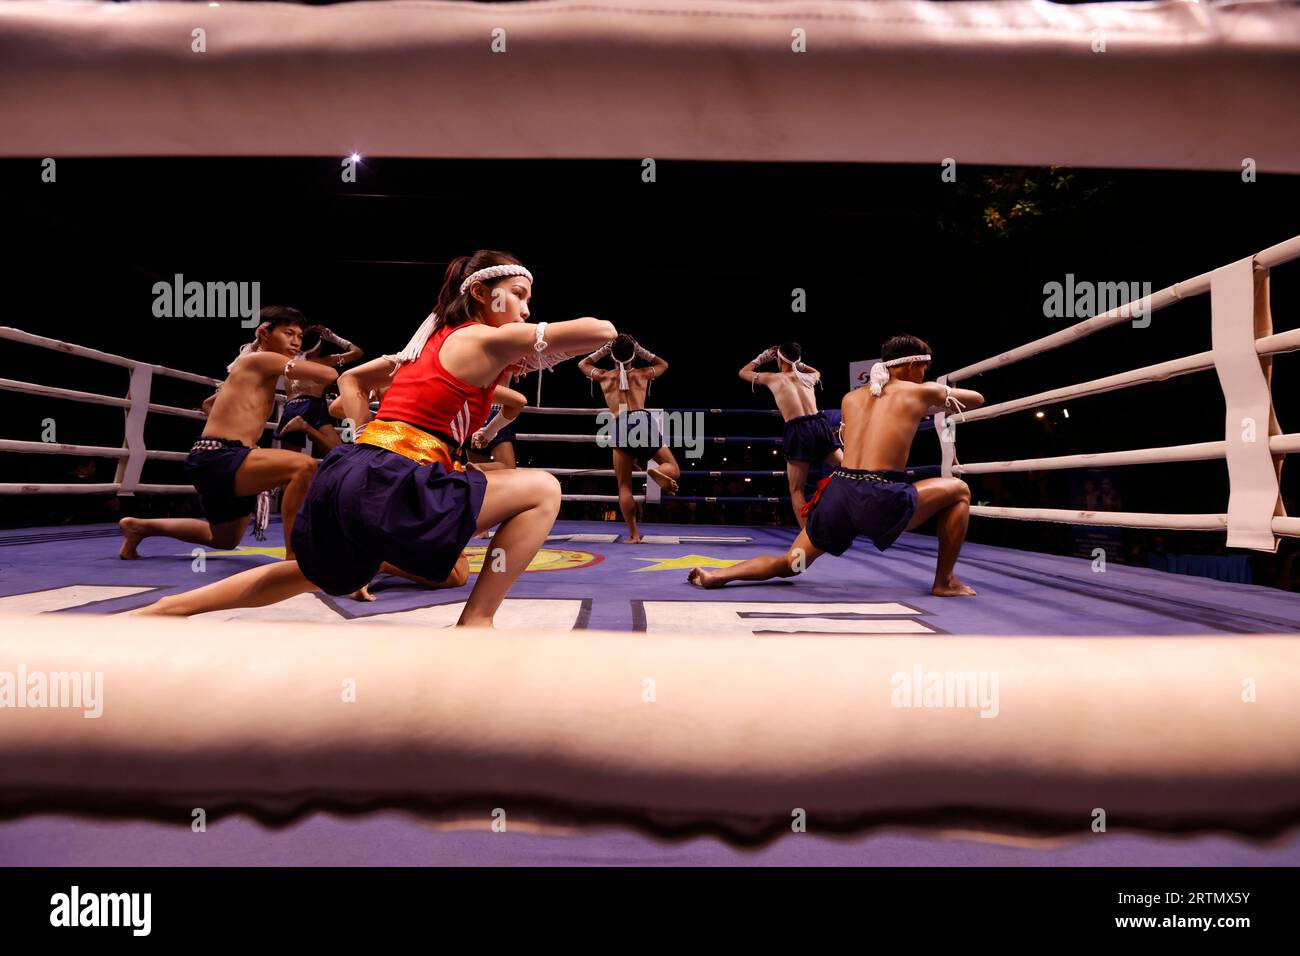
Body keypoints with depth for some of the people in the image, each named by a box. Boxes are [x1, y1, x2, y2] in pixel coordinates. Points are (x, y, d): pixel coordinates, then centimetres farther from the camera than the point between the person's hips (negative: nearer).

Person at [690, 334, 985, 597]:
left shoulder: (851, 398, 23)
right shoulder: (922, 392, 12)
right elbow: (977, 398, 31)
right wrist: (941, 398, 51)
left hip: (837, 493, 5)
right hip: (880, 499, -4)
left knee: (787, 564, 19)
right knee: (959, 490, 19)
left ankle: (715, 575, -2)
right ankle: (944, 582, 19)